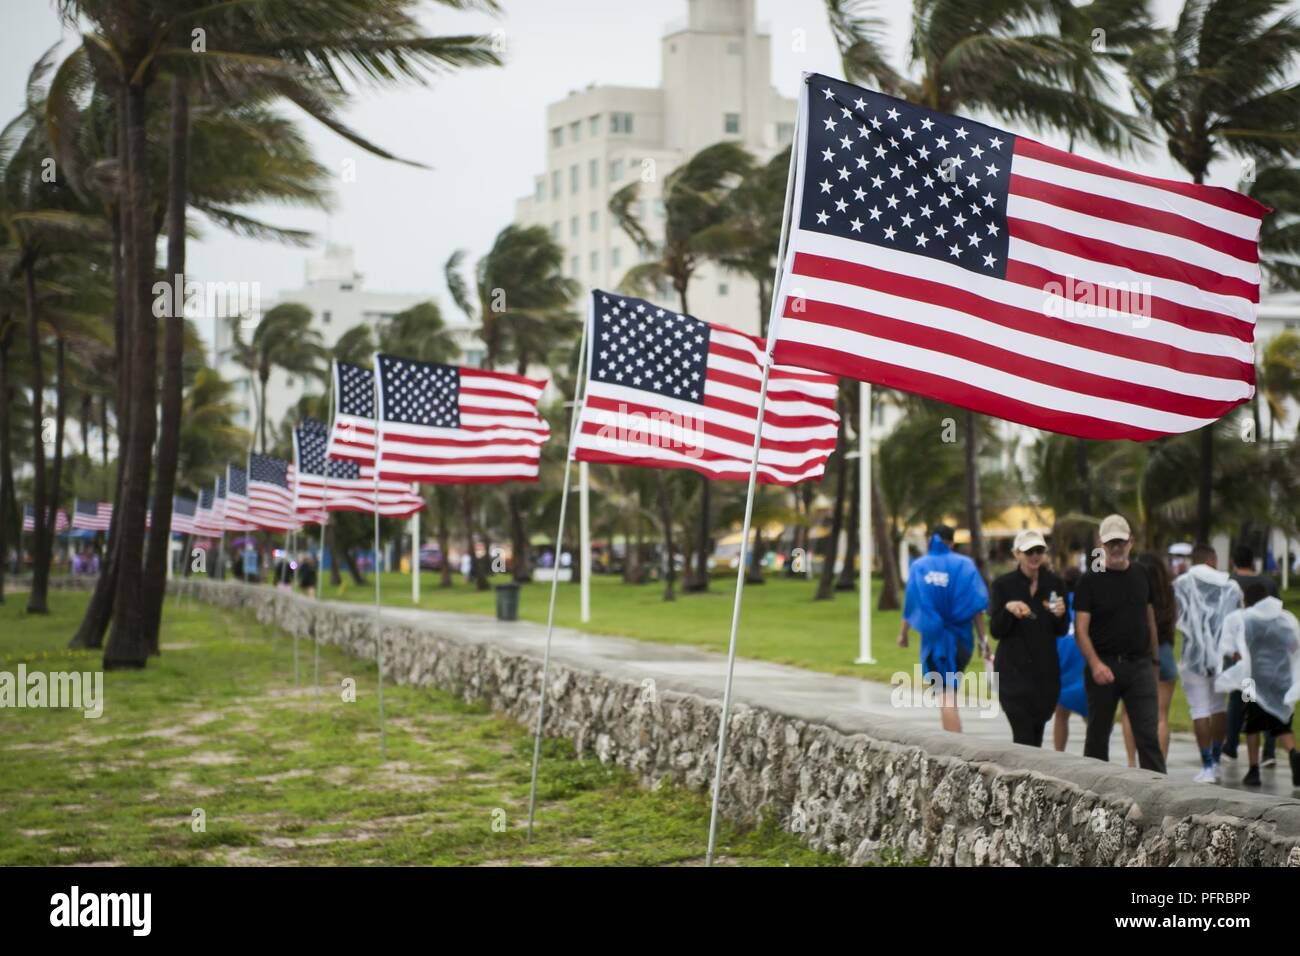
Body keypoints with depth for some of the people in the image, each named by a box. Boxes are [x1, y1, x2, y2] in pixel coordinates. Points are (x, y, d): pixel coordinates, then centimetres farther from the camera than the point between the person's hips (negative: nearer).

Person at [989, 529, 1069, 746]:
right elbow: (995, 630, -3)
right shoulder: (1004, 585, -2)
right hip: (1014, 669, -3)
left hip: (1046, 670, 3)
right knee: (1023, 735, -13)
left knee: (1037, 734, 7)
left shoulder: (1055, 584, 6)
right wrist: (1008, 609, -21)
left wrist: (1060, 615, -12)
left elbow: (1062, 631, 10)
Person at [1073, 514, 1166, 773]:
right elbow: (1081, 629, -8)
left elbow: (1149, 618, 18)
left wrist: (1154, 659, 14)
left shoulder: (1141, 575, 9)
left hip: (1139, 664, 2)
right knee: (1098, 735, 8)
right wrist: (1095, 664, -21)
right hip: (1104, 665, -2)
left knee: (1148, 735, -6)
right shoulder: (1090, 581, -3)